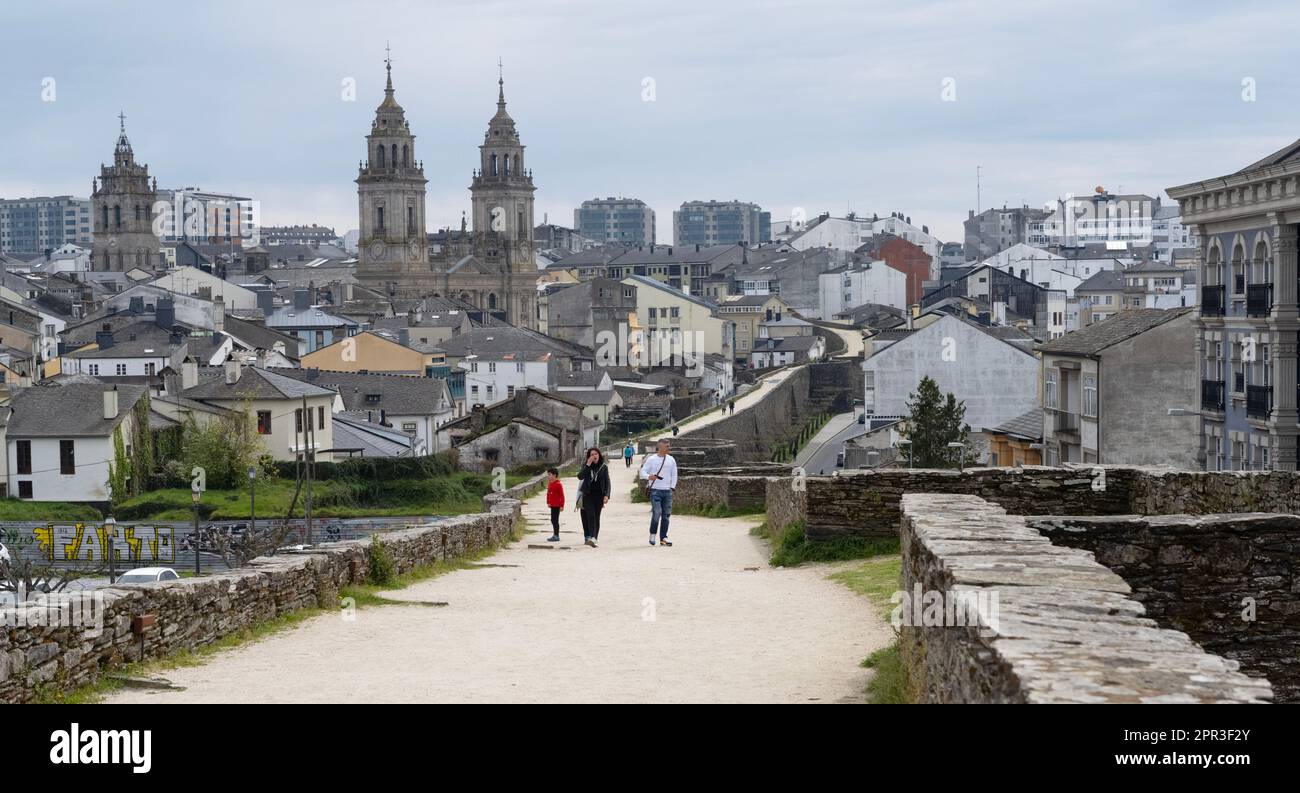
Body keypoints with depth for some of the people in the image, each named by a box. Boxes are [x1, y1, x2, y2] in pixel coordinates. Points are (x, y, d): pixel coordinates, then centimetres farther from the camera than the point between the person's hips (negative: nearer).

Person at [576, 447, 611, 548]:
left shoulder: (603, 467, 6)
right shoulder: (585, 466, 4)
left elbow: (607, 482, 5)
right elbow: (580, 476, -11)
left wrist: (606, 495, -7)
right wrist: (588, 465, -16)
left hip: (599, 495, 1)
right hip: (588, 495, -1)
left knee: (596, 517, 2)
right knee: (590, 515, -15)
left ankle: (594, 538, 4)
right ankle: (590, 537, -26)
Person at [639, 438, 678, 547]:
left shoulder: (671, 460, 10)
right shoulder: (651, 459, -2)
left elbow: (674, 474, 16)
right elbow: (643, 471, -1)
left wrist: (672, 487, 5)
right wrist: (648, 476, -22)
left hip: (667, 491, 4)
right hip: (655, 490, -4)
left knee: (666, 515, 3)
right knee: (657, 512, -16)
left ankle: (663, 538, 10)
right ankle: (653, 534, 3)